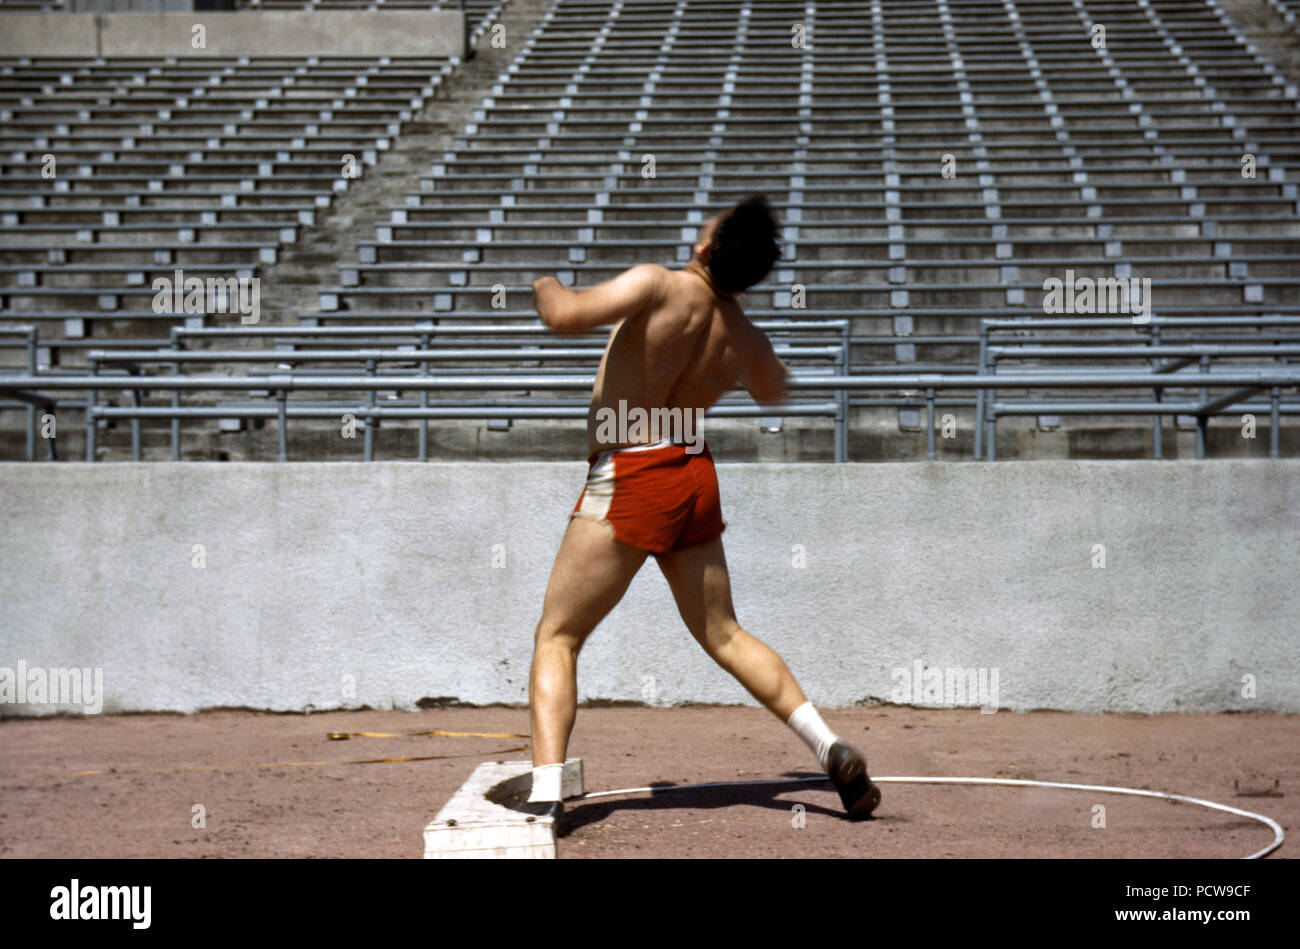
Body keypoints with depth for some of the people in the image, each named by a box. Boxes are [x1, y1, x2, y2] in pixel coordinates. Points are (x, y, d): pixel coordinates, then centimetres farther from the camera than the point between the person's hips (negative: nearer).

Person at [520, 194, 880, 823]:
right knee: (723, 636, 19)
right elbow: (773, 393, 25)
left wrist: (547, 287, -3)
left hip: (629, 478, -6)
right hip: (695, 475, 6)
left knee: (556, 637, 1)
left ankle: (545, 795, -13)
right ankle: (833, 751, 11)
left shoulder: (660, 286, -16)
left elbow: (566, 316, -26)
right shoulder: (748, 341, 3)